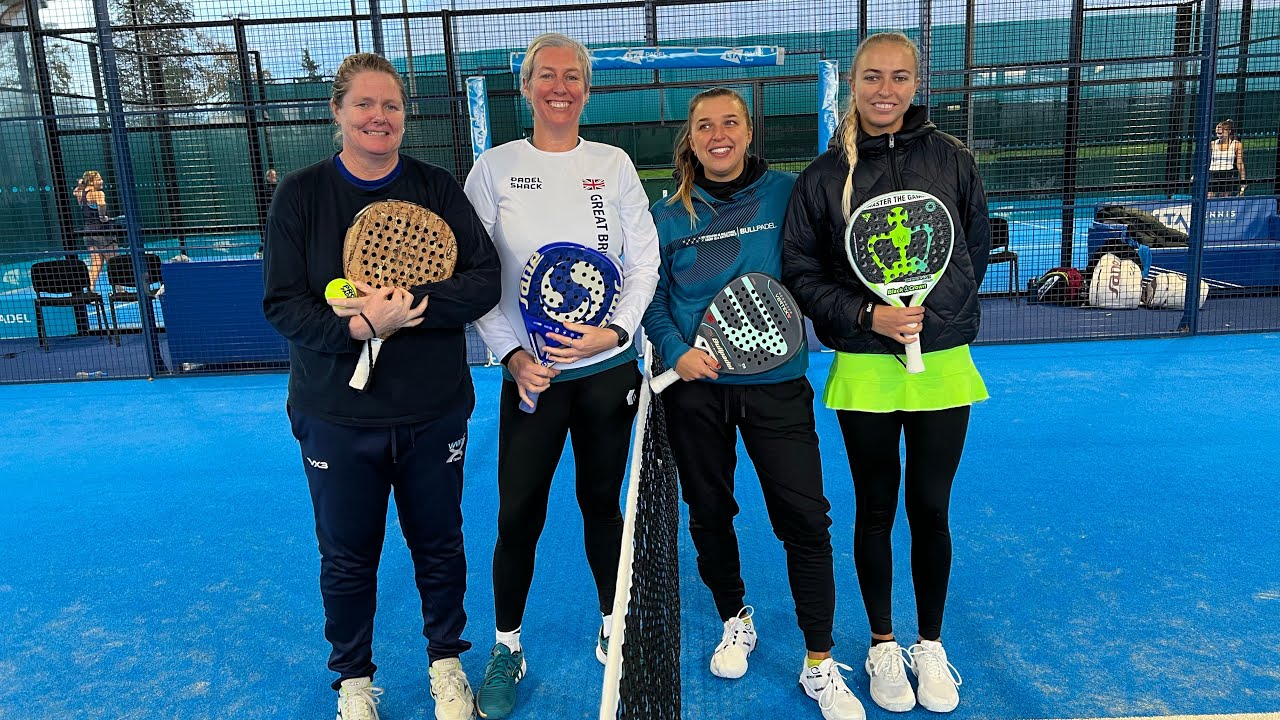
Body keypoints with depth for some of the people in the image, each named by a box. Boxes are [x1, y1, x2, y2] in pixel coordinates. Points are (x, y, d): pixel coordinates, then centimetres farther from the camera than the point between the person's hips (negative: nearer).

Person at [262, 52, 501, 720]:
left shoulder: (438, 189, -1)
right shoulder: (300, 195, -2)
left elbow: (485, 281, -8)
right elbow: (282, 303, -7)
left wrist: (407, 303, -23)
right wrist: (359, 325, -24)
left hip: (433, 411, 1)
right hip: (336, 414, 0)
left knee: (439, 544, 16)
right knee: (346, 556, 14)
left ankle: (447, 664, 39)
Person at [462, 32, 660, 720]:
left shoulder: (614, 164, 5)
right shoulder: (495, 168, 1)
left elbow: (645, 258, 3)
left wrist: (616, 329, -12)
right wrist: (513, 355, -11)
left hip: (609, 368, 1)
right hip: (531, 373, -1)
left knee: (602, 501, 13)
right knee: (518, 514, 2)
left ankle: (614, 627, 33)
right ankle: (506, 649, 23)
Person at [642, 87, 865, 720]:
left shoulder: (786, 193, 1)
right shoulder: (670, 214, 3)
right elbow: (651, 296, 4)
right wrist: (676, 351, -11)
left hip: (776, 382, -1)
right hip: (696, 387, 2)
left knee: (805, 519, -4)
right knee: (709, 514, 13)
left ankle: (819, 665, 13)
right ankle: (734, 622, 39)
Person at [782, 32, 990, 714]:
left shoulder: (951, 159, 2)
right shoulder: (824, 176, -2)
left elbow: (976, 251, 10)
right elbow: (800, 272, -2)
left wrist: (938, 313, 0)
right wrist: (867, 315, -14)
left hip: (942, 367, 1)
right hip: (864, 371, -1)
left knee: (930, 510, 10)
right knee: (876, 511, 11)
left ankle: (930, 645, 32)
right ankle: (882, 647, 31)